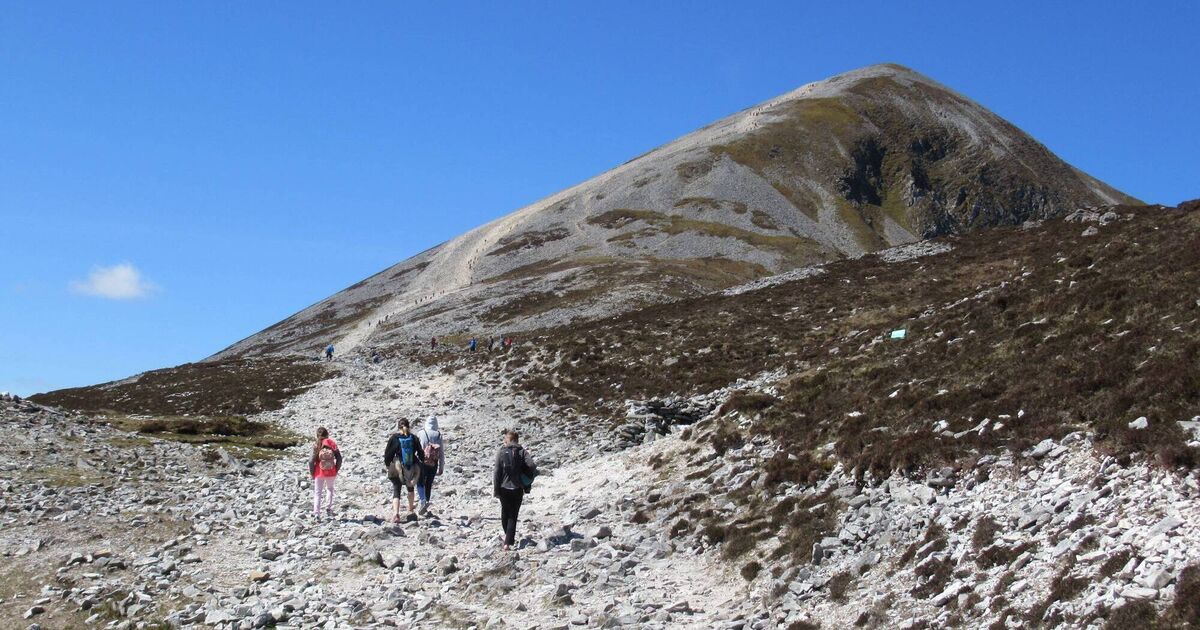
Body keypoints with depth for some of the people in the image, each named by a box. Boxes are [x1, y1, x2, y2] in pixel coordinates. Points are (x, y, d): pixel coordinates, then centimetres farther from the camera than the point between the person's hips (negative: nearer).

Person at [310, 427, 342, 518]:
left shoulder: (316, 446, -10)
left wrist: (312, 473, 1)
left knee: (318, 493, 9)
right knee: (330, 489, 27)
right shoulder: (332, 444, -5)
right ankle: (329, 508, 20)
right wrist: (336, 470, 9)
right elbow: (339, 458, -4)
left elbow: (311, 461, -12)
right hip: (331, 473, 2)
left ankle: (316, 513, 2)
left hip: (319, 473, -2)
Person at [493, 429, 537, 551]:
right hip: (517, 489, -1)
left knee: (505, 512, 23)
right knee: (513, 516, 5)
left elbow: (497, 473, -6)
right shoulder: (522, 452, -4)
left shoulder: (501, 453, -4)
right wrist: (530, 475, 4)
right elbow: (531, 466, -18)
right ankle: (508, 542, -6)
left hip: (504, 488, 1)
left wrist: (496, 490, 0)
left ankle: (507, 535, 40)